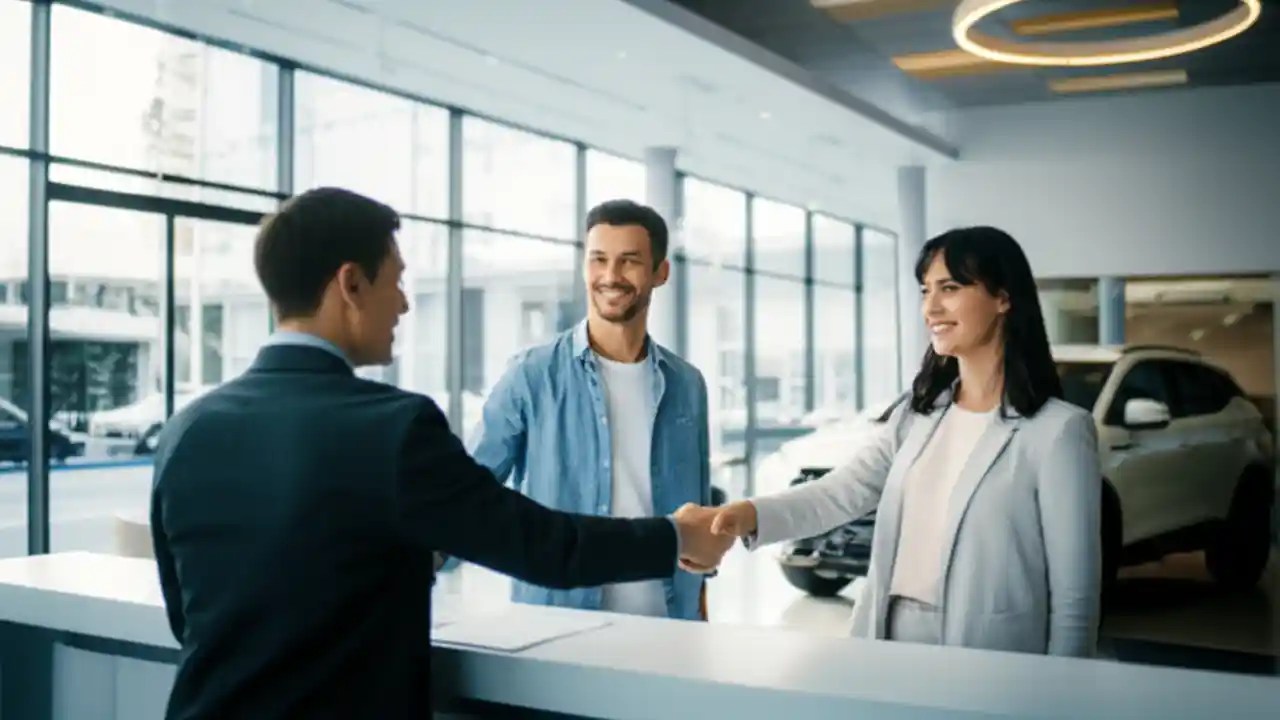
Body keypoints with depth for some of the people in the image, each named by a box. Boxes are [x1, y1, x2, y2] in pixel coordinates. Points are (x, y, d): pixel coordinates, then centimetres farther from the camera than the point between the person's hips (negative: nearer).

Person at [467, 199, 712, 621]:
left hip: (666, 624, 3)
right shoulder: (533, 376, -7)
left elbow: (697, 512, 11)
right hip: (554, 622, -3)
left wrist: (700, 615, 10)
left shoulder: (686, 385, 5)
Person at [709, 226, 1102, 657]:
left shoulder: (1057, 430, -11)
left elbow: (1074, 599, -10)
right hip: (888, 643, 6)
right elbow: (843, 491, -6)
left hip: (986, 664, -6)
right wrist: (751, 515, -22)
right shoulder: (917, 415, 8)